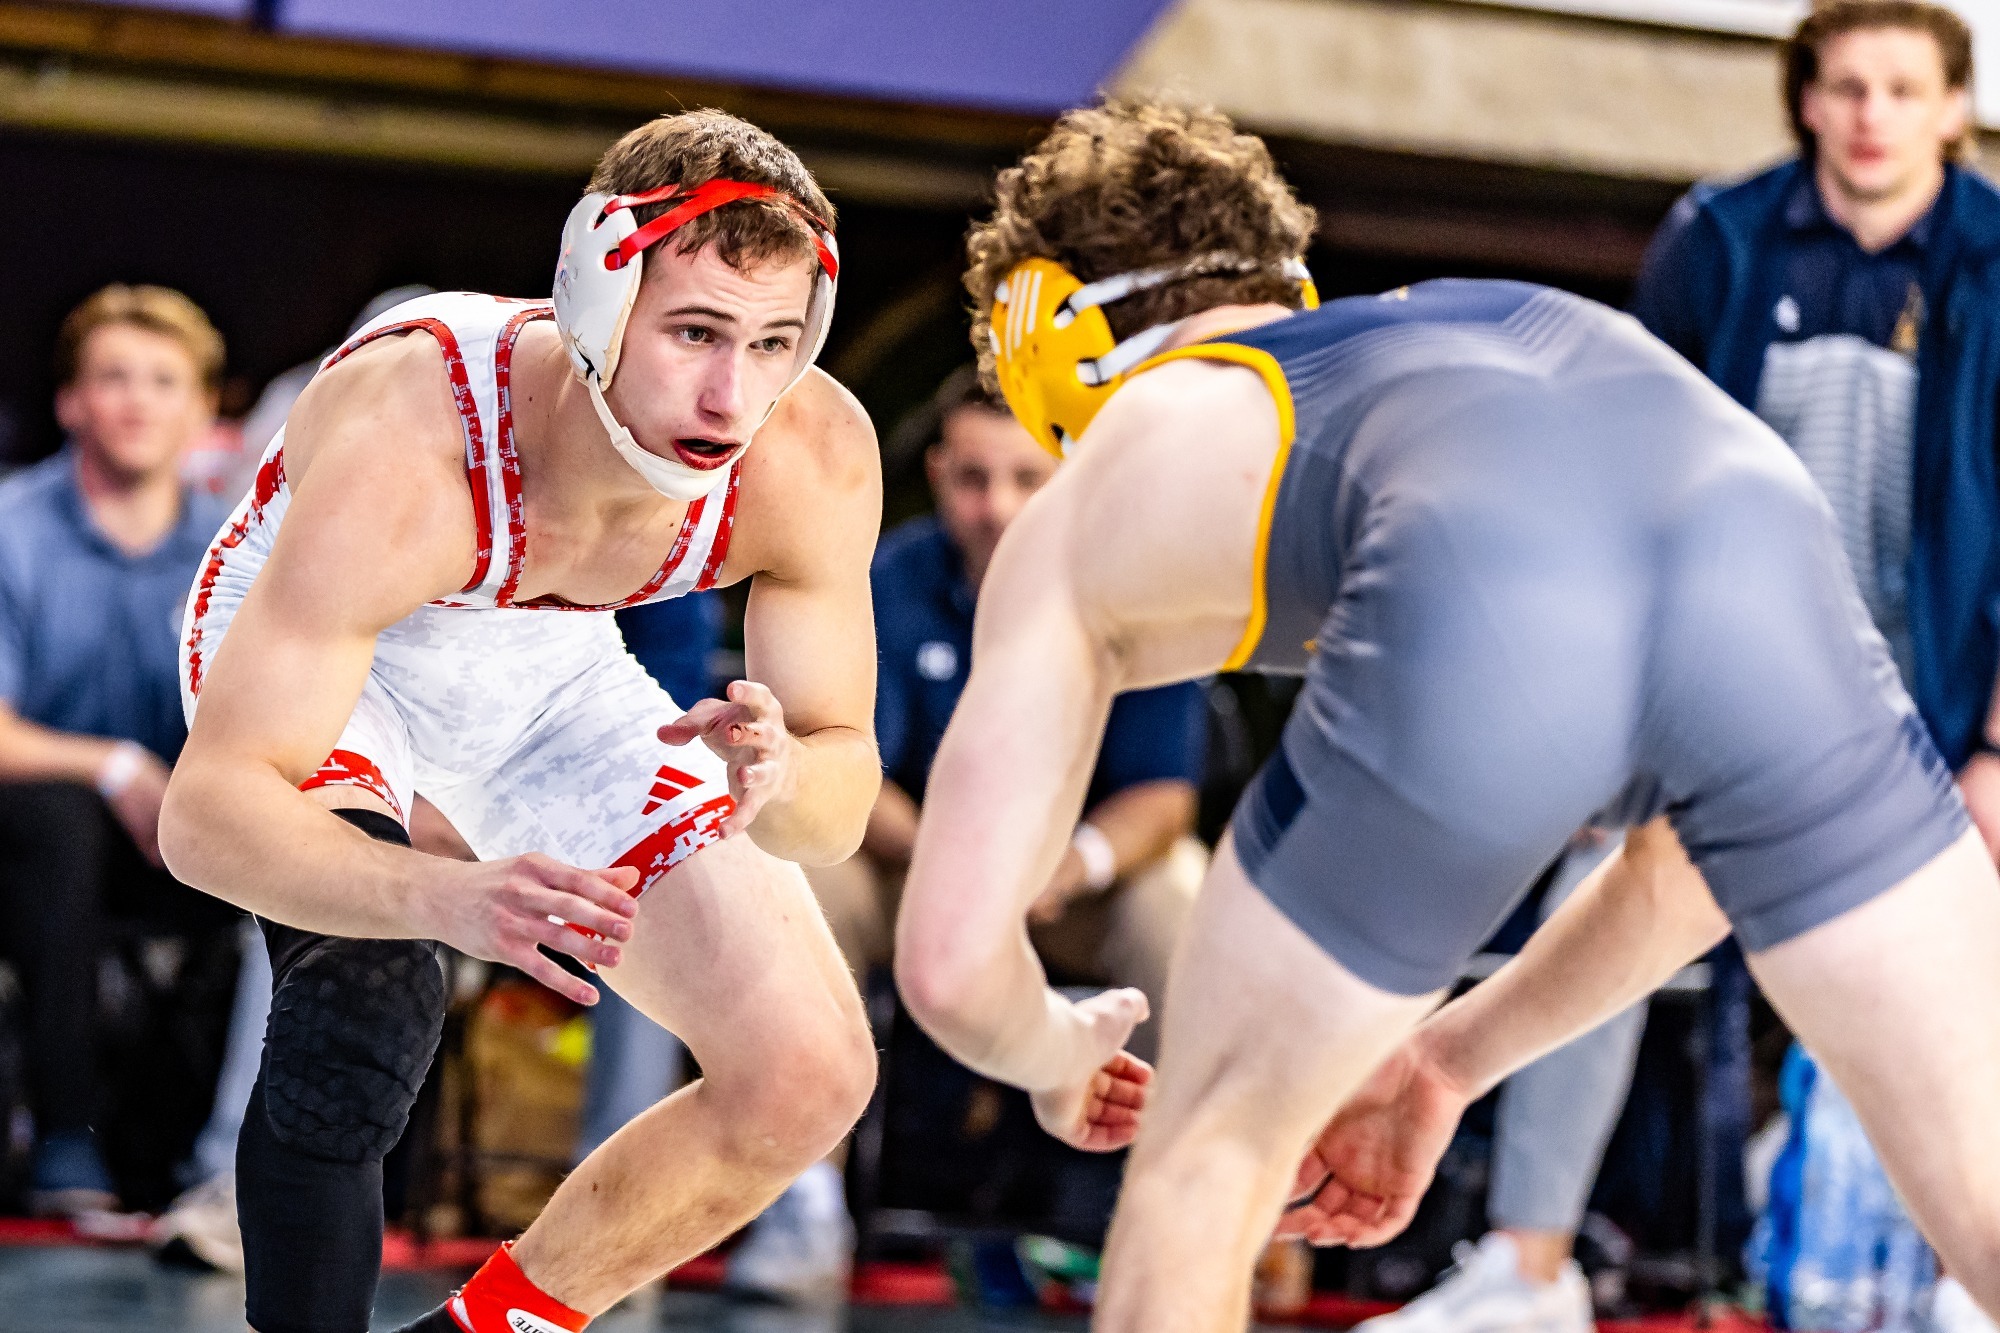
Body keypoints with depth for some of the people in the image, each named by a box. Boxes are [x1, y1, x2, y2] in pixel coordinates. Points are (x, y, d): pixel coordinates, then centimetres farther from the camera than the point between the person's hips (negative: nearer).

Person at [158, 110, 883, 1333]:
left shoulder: (817, 459, -28)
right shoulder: (403, 459, -41)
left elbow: (842, 804, -17)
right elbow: (207, 812, -43)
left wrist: (776, 783, -42)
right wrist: (448, 896, -61)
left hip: (550, 665, 5)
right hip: (300, 649, -5)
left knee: (812, 1072, -5)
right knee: (368, 988, -35)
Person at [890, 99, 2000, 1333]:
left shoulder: (1092, 501, 35)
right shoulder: (1505, 320, 47)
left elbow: (952, 960, 27)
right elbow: (1715, 835, 47)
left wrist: (1053, 1054, 50)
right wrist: (1450, 1058, 54)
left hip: (1473, 630, -3)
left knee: (1204, 1161, 22)